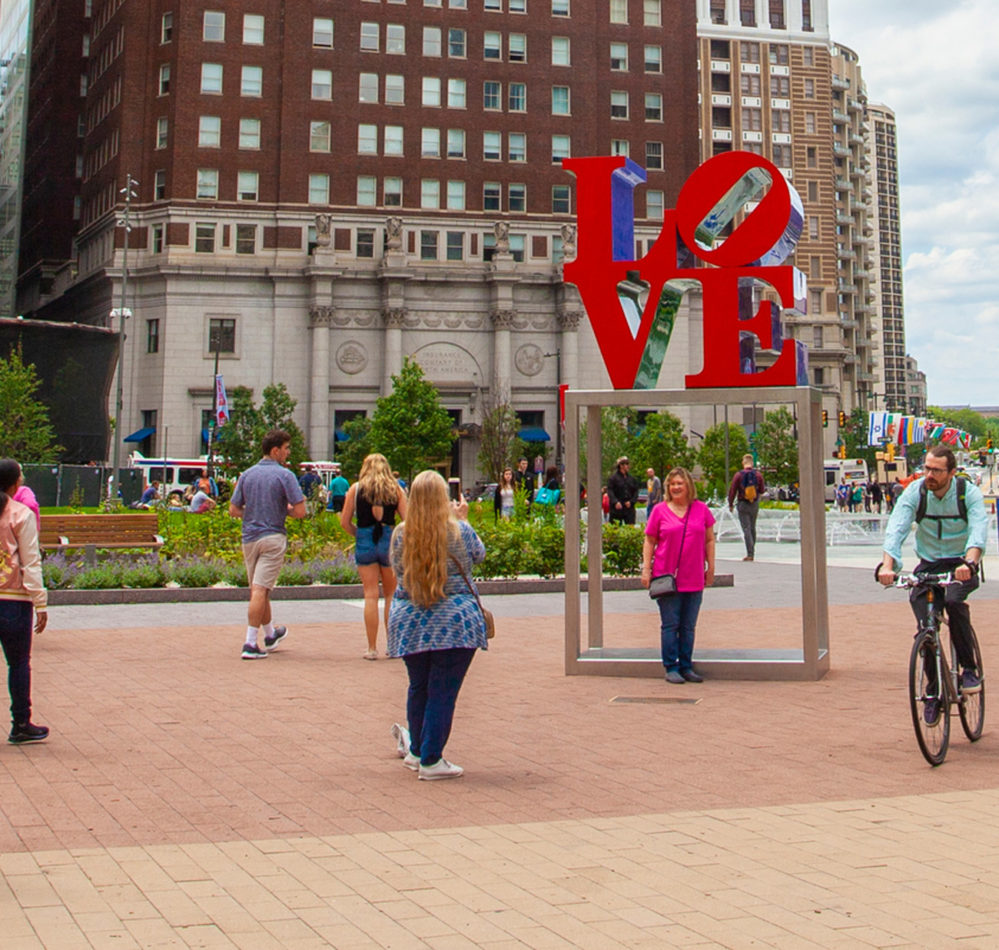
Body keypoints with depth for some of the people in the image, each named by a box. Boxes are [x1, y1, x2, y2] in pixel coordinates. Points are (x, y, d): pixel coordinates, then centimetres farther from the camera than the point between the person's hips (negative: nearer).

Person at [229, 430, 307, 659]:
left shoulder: (247, 475, 6)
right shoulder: (284, 475, -9)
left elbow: (234, 510, 7)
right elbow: (300, 512, -13)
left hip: (249, 538, 6)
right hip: (273, 537, -6)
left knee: (258, 590, 17)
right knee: (260, 591, -8)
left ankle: (271, 634, 36)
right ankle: (251, 643, -12)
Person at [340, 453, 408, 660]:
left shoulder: (356, 488, 5)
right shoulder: (396, 489, 6)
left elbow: (345, 522, 3)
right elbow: (407, 521, -1)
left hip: (365, 542, 0)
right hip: (389, 541, 0)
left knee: (370, 595, 2)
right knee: (391, 595, 13)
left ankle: (372, 648, 2)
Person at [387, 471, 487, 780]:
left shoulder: (401, 534, -1)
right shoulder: (460, 531, -8)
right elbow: (479, 554, 11)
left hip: (410, 622, 4)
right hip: (454, 622, -4)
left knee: (418, 687, 18)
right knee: (443, 692, 2)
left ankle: (417, 749, 33)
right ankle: (430, 760, 5)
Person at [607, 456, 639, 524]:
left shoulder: (632, 478, 12)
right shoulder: (613, 477, -2)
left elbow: (636, 492, 11)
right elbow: (610, 491, -9)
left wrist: (631, 501, -7)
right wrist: (615, 502, -24)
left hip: (629, 508, 4)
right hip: (617, 508, -4)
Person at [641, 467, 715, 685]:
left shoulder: (701, 509, 6)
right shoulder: (660, 511, 1)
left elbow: (709, 540, 12)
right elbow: (649, 542, 4)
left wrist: (711, 568, 8)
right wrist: (646, 569, -3)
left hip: (694, 579, 2)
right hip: (667, 577, -2)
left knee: (688, 626, 9)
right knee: (670, 624, 1)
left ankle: (686, 667, 18)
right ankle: (671, 668, 8)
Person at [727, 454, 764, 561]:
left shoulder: (738, 475, -11)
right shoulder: (758, 474, -4)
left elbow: (732, 491, -8)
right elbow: (761, 490, 3)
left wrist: (730, 504, 4)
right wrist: (765, 488, 27)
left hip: (743, 504, -3)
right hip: (755, 504, 3)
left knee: (746, 529, -4)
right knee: (752, 528, 17)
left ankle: (750, 554, -12)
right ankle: (752, 551, 24)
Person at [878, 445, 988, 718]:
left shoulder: (969, 493, -13)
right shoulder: (914, 492, -11)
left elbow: (978, 531, -28)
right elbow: (896, 529, -23)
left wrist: (969, 563, -48)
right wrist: (887, 565, -40)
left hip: (962, 565, -2)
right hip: (928, 565, 2)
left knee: (953, 600, -32)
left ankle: (969, 668, -13)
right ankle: (934, 691, 7)